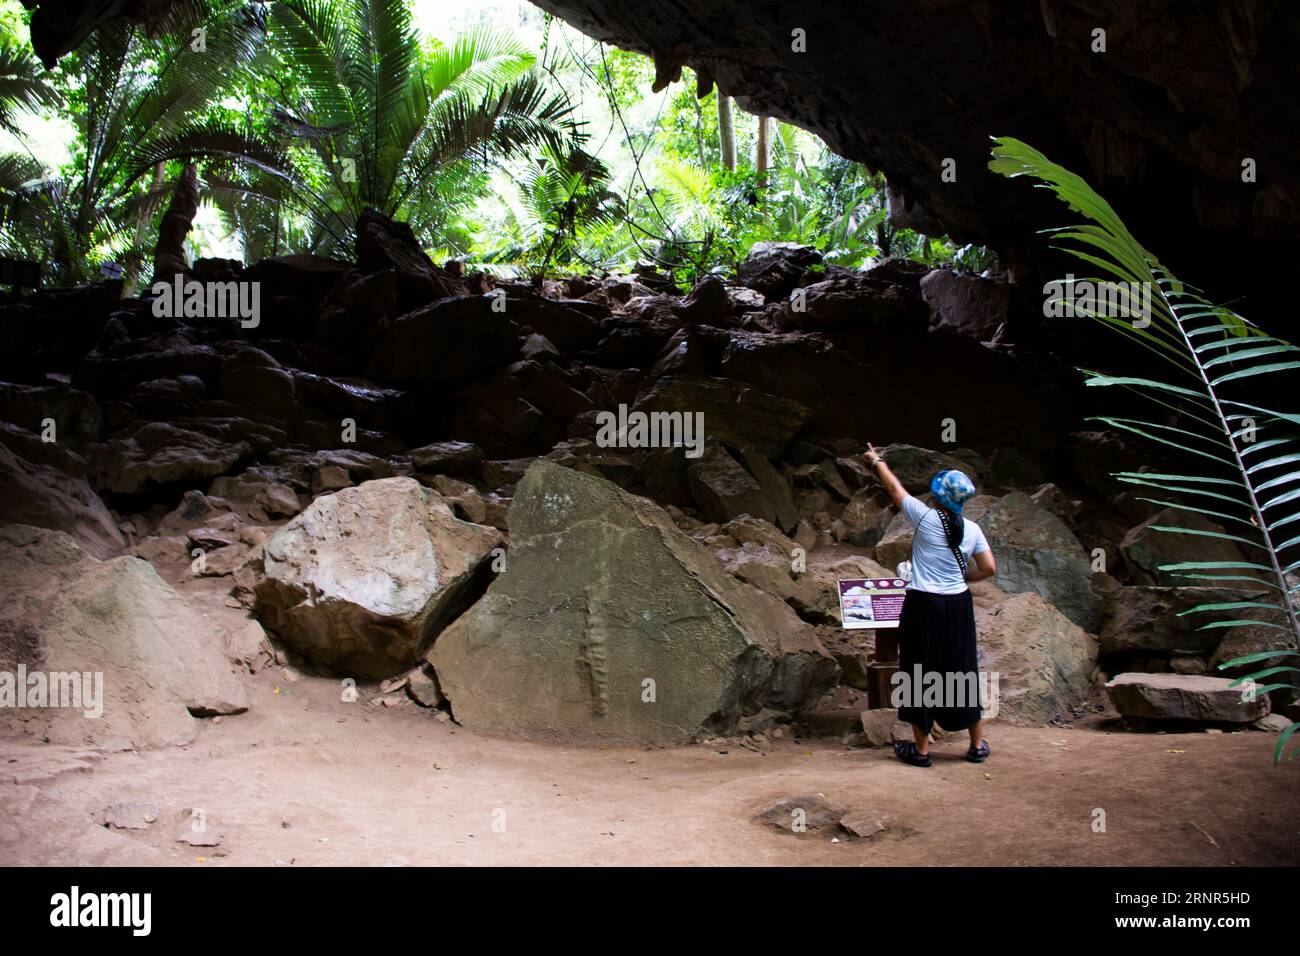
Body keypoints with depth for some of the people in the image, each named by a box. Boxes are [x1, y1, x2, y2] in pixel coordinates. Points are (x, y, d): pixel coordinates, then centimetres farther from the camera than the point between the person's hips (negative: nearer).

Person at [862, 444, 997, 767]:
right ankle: (978, 745, 24)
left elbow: (894, 487, 5)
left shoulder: (925, 518, -10)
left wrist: (876, 462, 21)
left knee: (921, 673, 6)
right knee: (963, 671, 14)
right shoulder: (972, 529, 1)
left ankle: (921, 749, 13)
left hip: (924, 606, -4)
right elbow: (989, 569, 4)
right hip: (958, 605, 4)